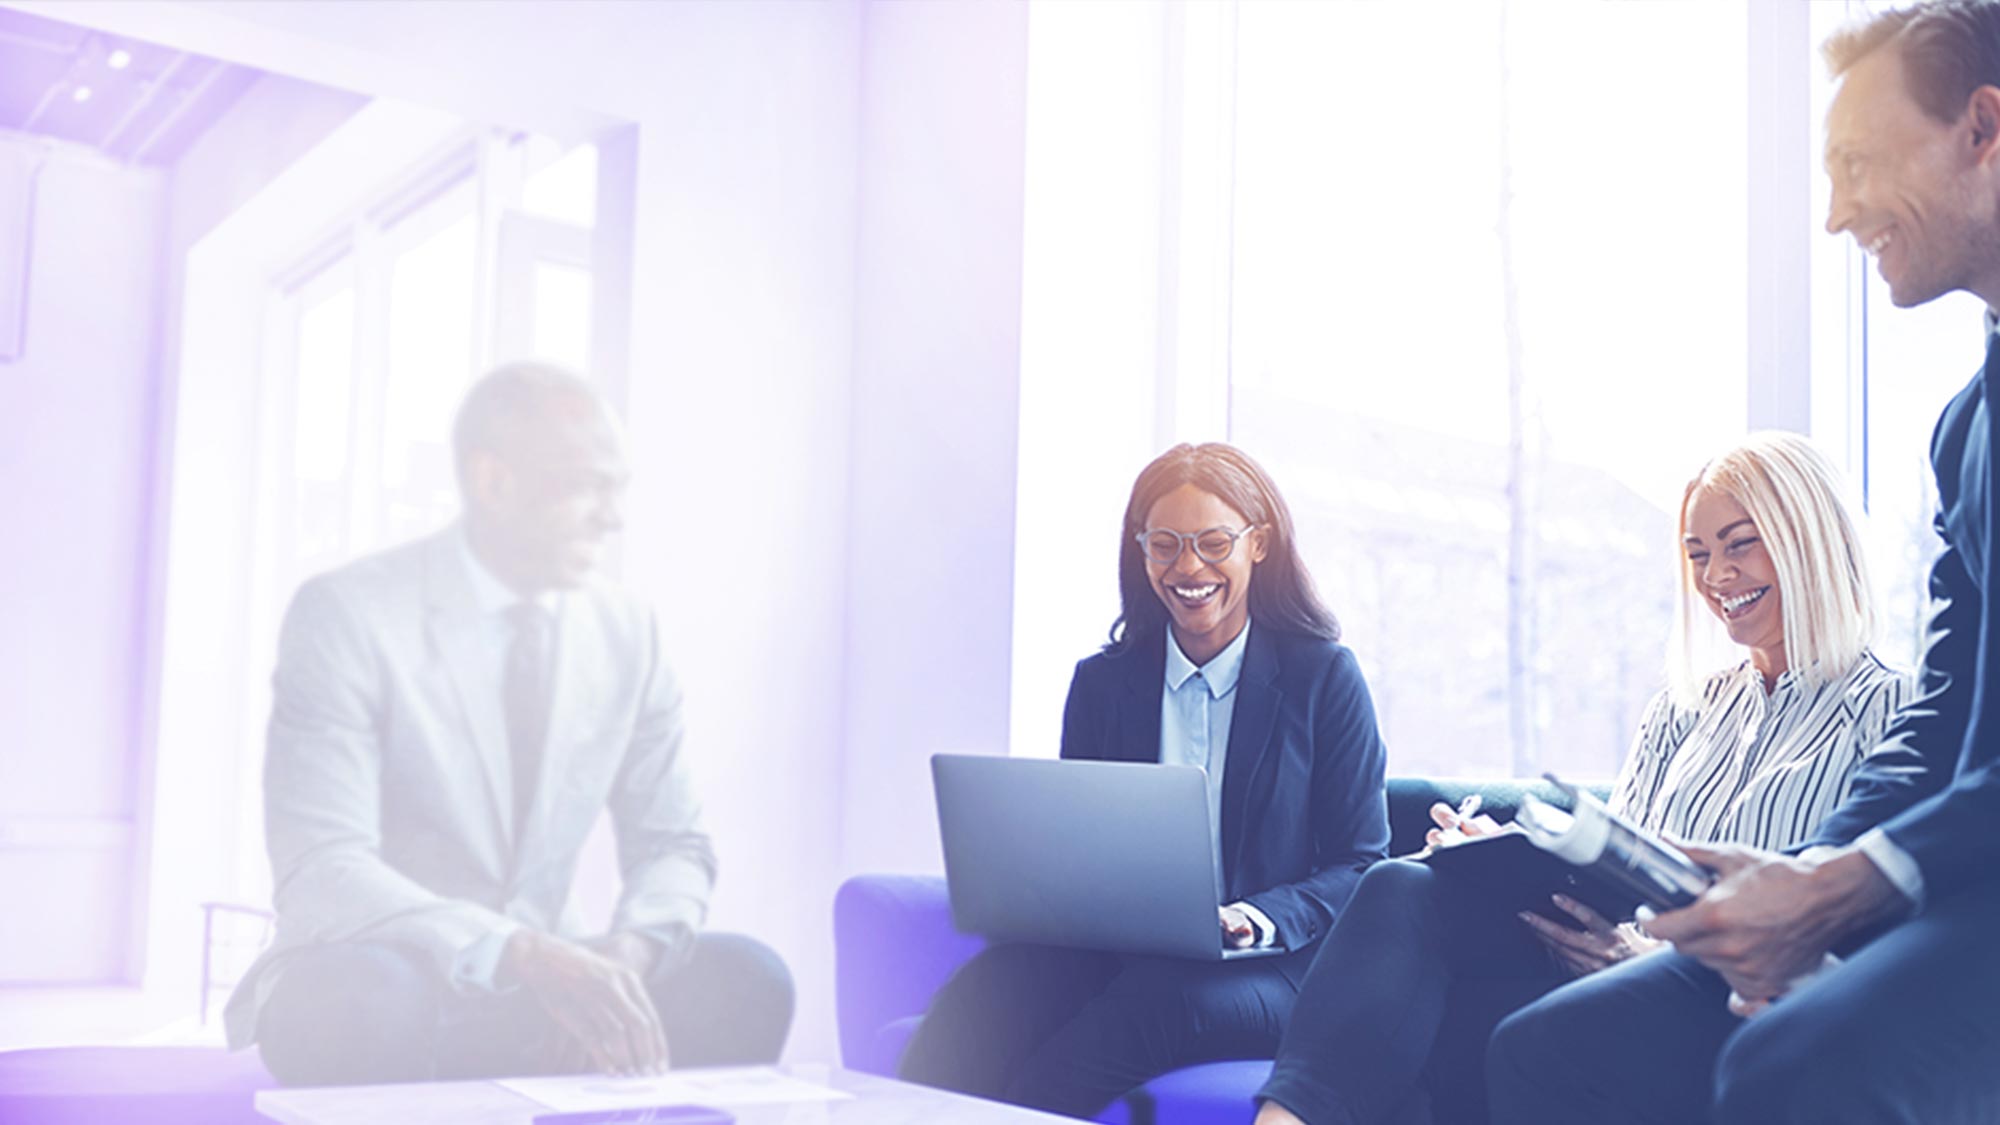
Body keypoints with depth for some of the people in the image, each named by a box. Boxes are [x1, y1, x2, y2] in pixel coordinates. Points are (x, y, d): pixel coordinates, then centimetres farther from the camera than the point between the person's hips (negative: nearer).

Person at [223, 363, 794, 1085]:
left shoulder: (627, 632, 3)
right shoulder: (345, 615, -12)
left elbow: (673, 845, 6)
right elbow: (321, 872, -21)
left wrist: (626, 955, -19)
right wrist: (525, 955, -37)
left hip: (538, 985, 4)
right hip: (376, 979, -3)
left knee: (743, 979, -23)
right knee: (352, 999, -38)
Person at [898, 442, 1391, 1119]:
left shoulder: (1326, 676, 6)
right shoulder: (1100, 683, 16)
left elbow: (1359, 866, 4)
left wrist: (1259, 918, -17)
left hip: (1263, 970, -2)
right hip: (1119, 951, 3)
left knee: (1144, 1000, -40)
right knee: (976, 1001, -33)